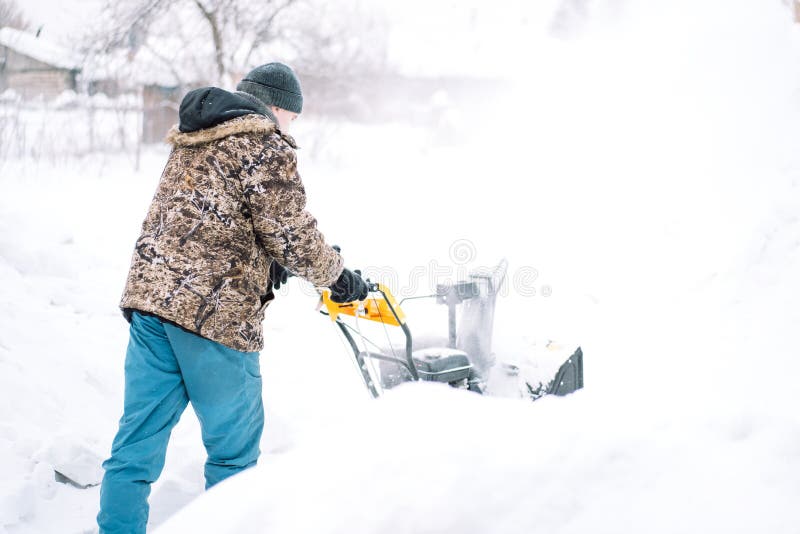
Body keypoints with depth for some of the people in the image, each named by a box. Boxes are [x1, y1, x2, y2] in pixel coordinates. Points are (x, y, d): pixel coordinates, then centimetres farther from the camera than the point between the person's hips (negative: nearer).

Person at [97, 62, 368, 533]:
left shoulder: (191, 140, 20)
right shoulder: (266, 145, -5)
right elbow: (289, 229, -9)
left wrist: (270, 264, 27)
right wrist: (336, 275, 7)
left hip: (150, 295, 8)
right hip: (216, 311, -8)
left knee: (138, 442, 9)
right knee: (234, 449, 7)